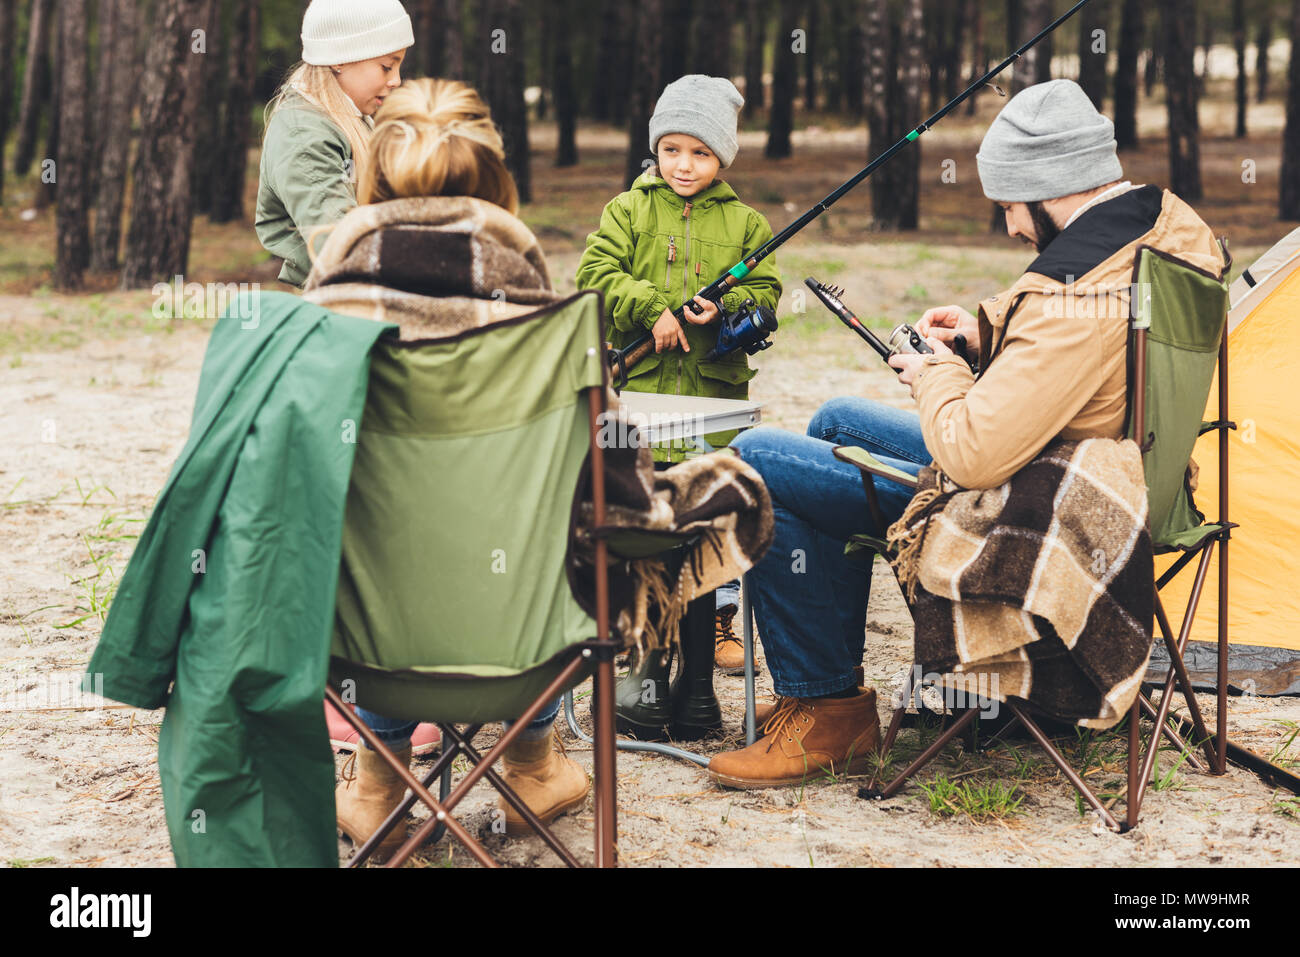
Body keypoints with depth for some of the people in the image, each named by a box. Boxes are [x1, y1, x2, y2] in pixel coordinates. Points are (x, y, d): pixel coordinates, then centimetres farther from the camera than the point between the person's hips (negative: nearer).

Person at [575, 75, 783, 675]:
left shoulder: (744, 222, 8)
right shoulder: (627, 211, 5)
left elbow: (765, 291, 6)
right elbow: (596, 274, -5)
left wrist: (724, 309, -14)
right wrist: (653, 309, -16)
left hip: (715, 388, 1)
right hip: (640, 388, 0)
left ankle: (718, 617, 16)